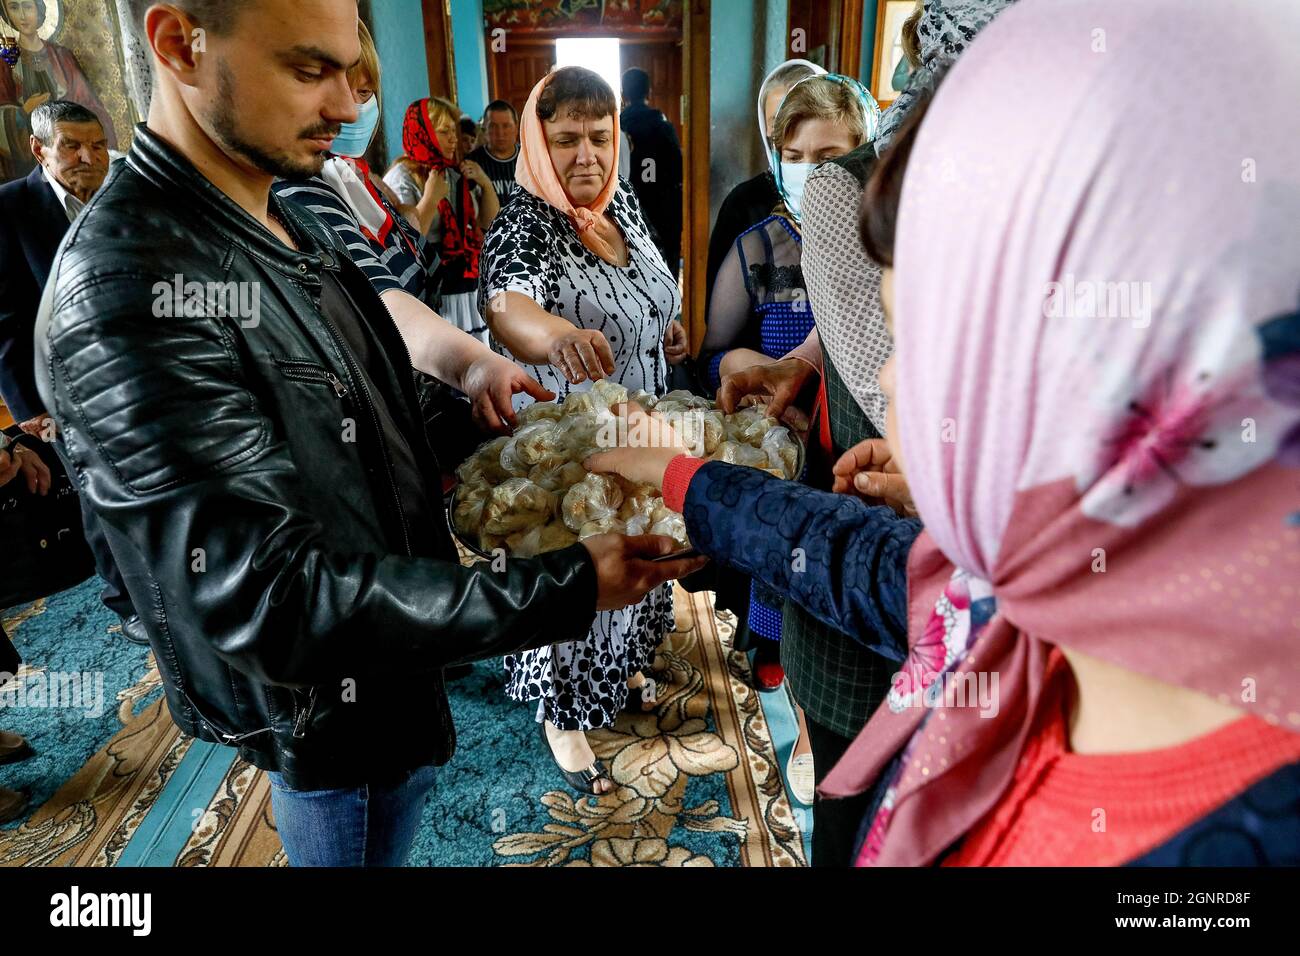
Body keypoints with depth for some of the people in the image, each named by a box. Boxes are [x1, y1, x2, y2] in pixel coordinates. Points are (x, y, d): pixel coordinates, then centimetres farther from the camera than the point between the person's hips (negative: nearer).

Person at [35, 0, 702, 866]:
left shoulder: (301, 233, 1)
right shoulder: (128, 286, -29)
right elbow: (277, 599, -33)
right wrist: (565, 590, -32)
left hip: (395, 665, 8)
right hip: (324, 711, -8)